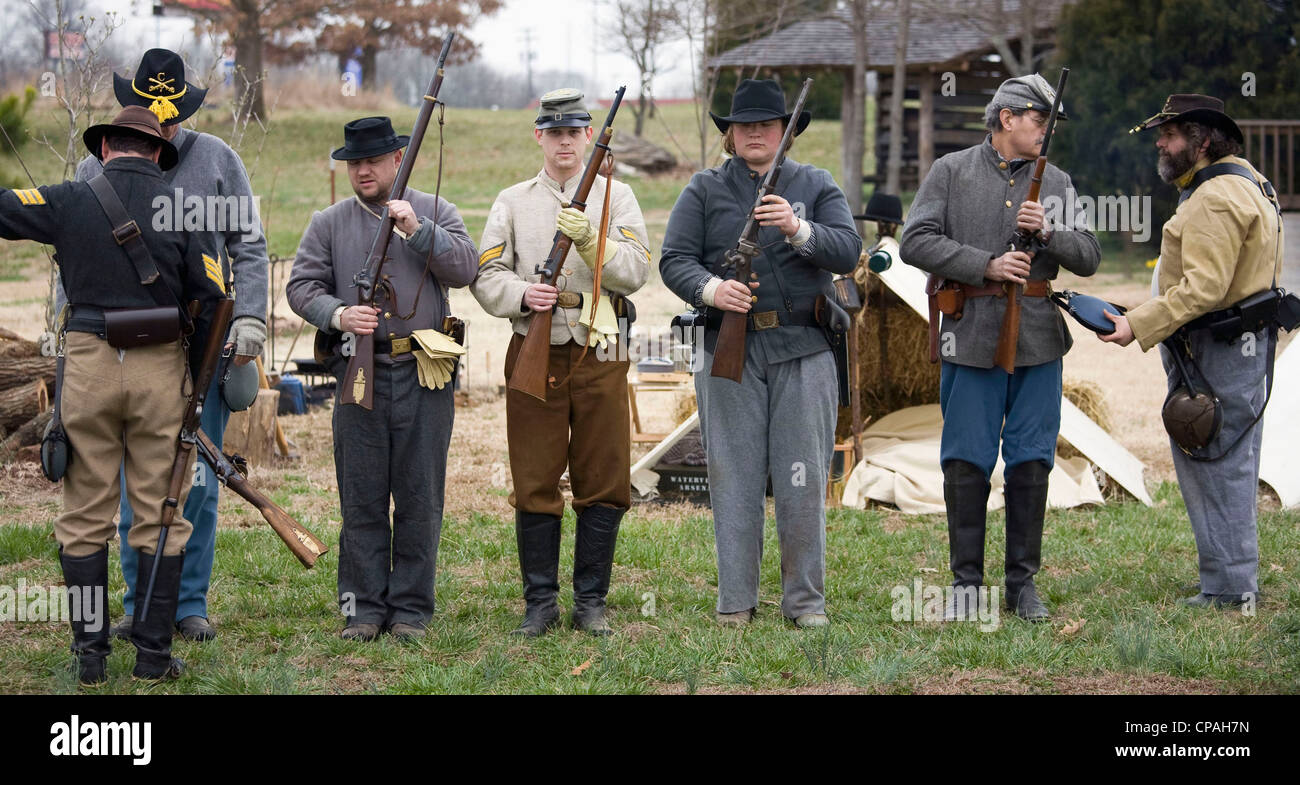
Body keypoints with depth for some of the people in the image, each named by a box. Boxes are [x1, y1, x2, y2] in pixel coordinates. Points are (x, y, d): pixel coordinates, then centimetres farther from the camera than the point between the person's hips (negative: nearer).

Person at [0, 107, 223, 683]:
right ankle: (154, 655, 7)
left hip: (88, 363, 0)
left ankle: (89, 655, 8)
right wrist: (198, 374, 12)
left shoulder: (70, 200, -1)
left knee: (86, 517, 8)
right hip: (161, 367, 0)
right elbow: (211, 299, 1)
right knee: (160, 516, 6)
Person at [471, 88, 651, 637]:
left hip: (600, 356, 0)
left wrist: (590, 239, -20)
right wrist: (522, 294, -16)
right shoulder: (512, 202, 10)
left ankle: (590, 601, 13)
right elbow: (485, 276, 3)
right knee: (534, 484, 2)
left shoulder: (617, 196, 7)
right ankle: (540, 602, 12)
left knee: (603, 484, 2)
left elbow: (635, 271, -5)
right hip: (534, 355, 0)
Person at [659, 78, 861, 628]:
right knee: (733, 476, 0)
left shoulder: (815, 186, 12)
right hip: (728, 349, 0)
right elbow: (674, 261, 1)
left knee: (804, 478, 0)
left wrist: (798, 230, -19)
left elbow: (848, 251, -1)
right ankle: (735, 601, 7)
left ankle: (805, 599, 9)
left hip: (803, 350, 0)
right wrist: (711, 289, -19)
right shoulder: (705, 190, 10)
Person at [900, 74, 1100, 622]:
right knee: (966, 464, 0)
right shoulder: (952, 172, 2)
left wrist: (1048, 233, -11)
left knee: (1031, 463, 4)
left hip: (1038, 340, 3)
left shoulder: (1056, 182, 11)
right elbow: (915, 242, -6)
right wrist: (987, 265, -13)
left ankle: (1023, 583, 14)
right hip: (972, 336, -3)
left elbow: (1089, 258, 7)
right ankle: (966, 582, 10)